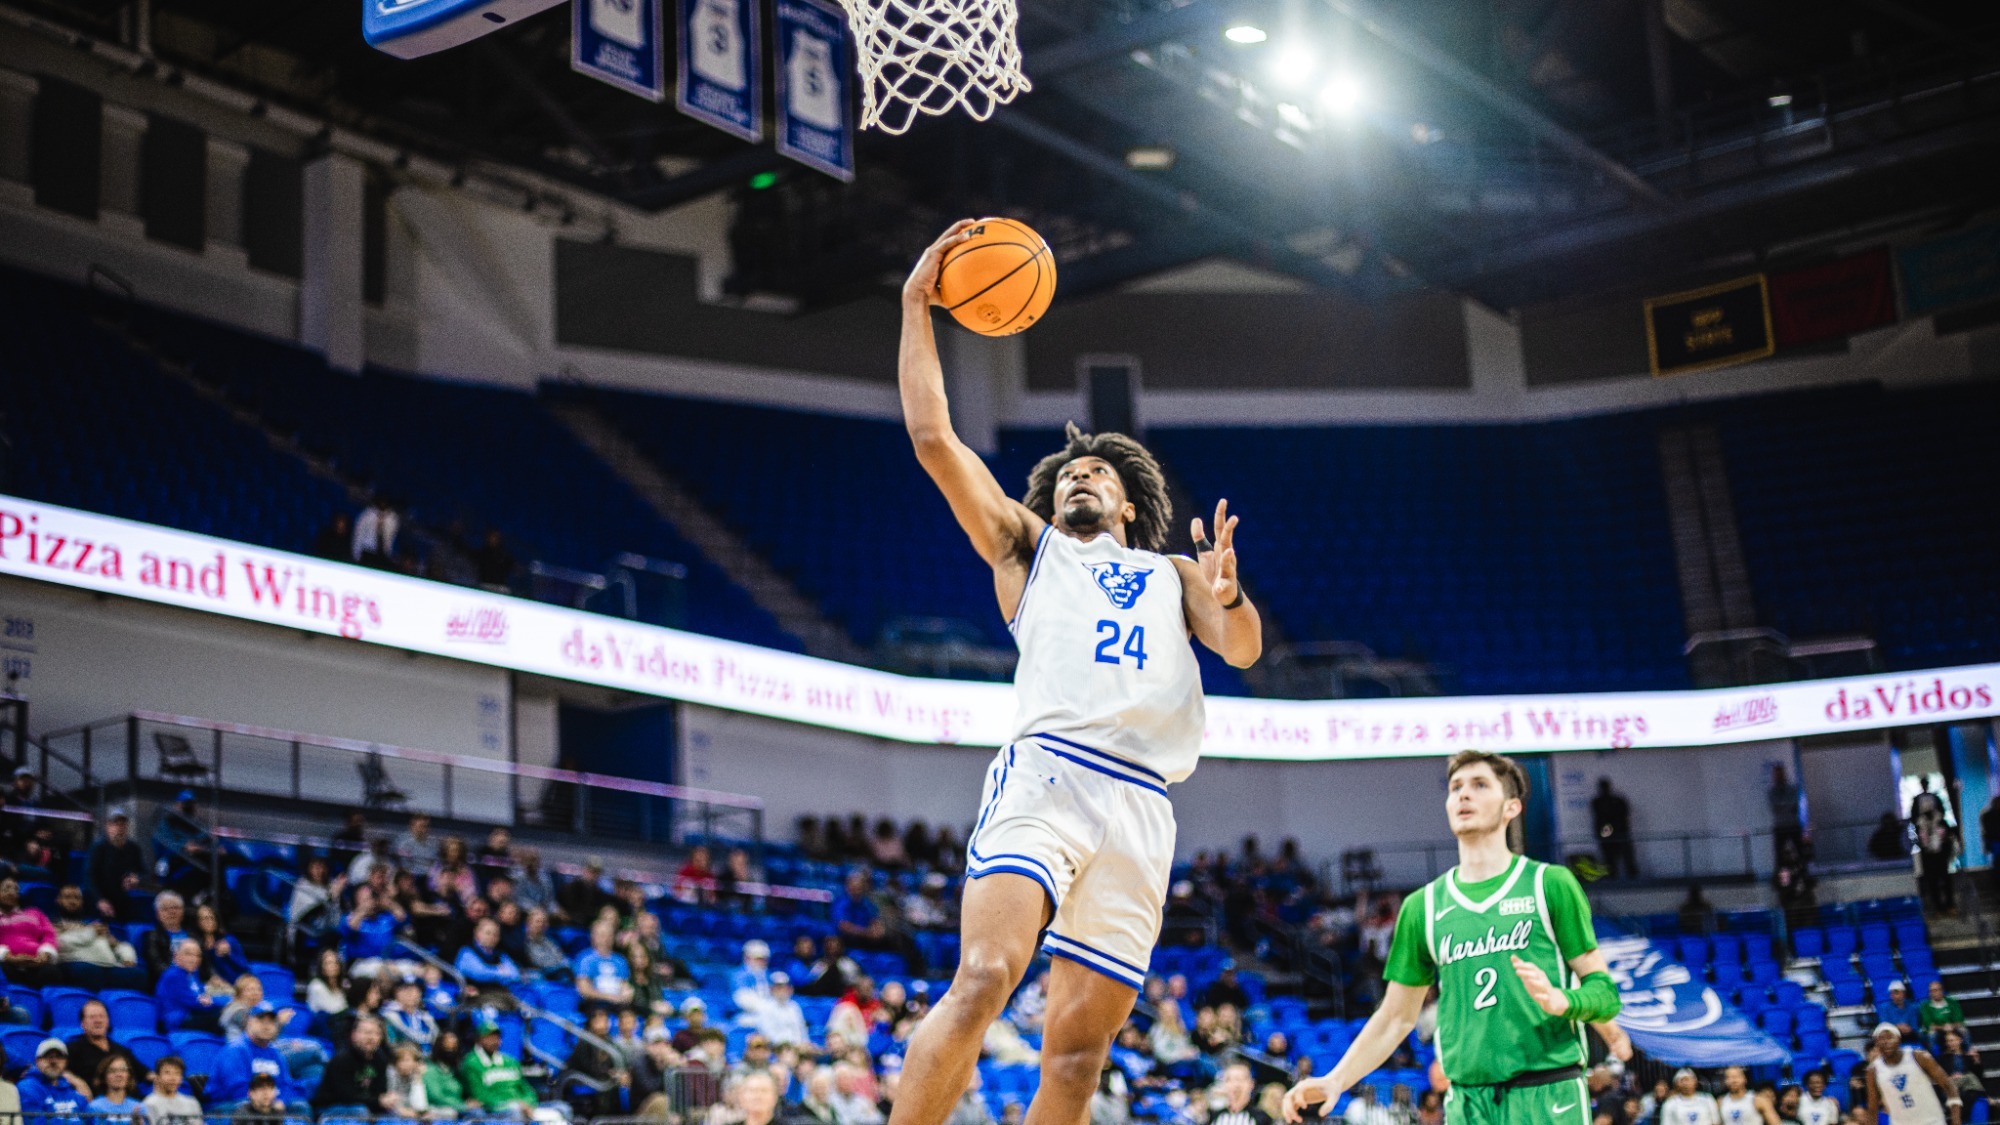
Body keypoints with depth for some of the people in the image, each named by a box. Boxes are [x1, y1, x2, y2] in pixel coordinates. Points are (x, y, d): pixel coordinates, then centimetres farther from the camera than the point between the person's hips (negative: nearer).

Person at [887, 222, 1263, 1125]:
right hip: (1046, 772, -2)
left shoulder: (1173, 573, 30)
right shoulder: (1027, 547, 25)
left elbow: (1243, 651, 12)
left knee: (1082, 1039, -2)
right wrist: (916, 306, 14)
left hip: (1140, 805, 3)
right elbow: (931, 437, 17)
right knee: (985, 976, -24)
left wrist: (1231, 597, -10)